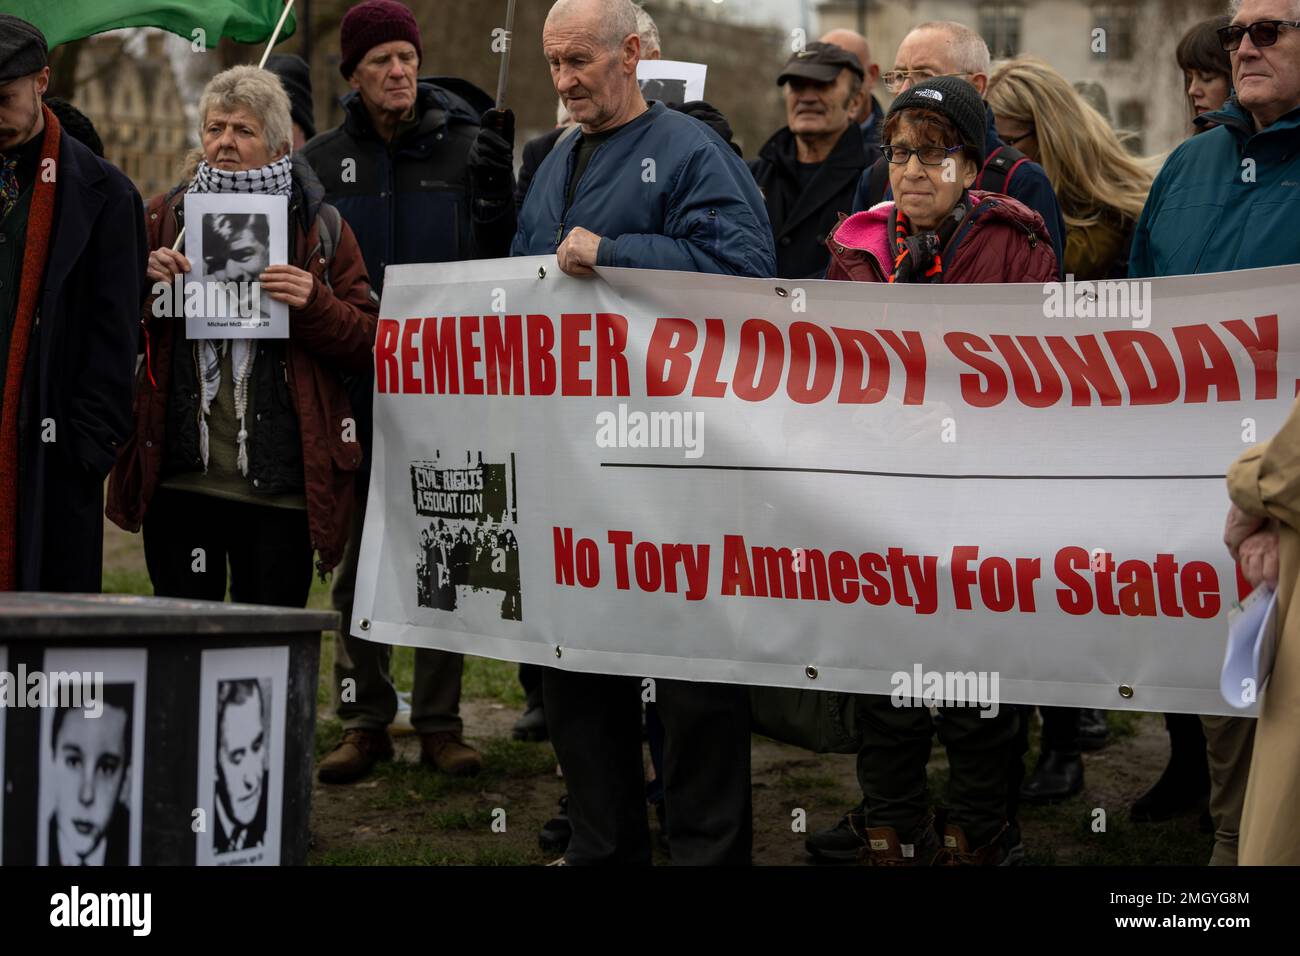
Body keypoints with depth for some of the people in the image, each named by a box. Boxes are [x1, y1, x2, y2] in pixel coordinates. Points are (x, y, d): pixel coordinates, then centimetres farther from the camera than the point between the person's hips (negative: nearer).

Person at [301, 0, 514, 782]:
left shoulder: (465, 147, 1)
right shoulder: (323, 162, 5)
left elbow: (498, 258, -1)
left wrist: (497, 186, -15)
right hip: (354, 389, 1)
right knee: (358, 560, 6)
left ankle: (441, 722, 14)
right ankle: (366, 720, 16)